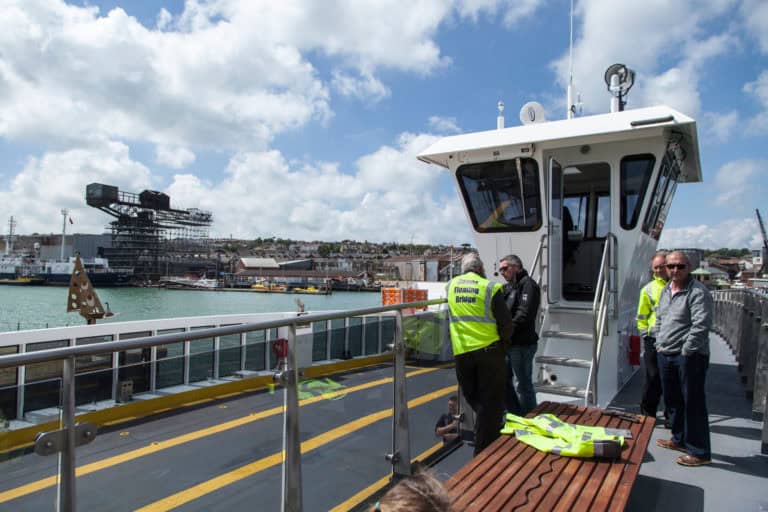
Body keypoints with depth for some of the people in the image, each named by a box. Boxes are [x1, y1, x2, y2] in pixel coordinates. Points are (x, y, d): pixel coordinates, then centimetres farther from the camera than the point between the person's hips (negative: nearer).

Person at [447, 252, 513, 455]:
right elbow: (505, 322, -6)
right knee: (491, 403, 7)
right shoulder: (490, 288, -8)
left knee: (474, 399, 20)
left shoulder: (452, 284, 6)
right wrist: (503, 341, 12)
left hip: (461, 352, 4)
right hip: (488, 349, -3)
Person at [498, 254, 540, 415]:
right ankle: (515, 416, 31)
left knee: (524, 384, 1)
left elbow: (523, 314, -19)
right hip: (508, 344, 9)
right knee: (504, 380, 17)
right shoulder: (508, 287, 18)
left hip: (522, 344, -9)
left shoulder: (527, 284, -9)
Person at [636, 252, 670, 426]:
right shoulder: (648, 289, 7)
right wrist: (645, 336, 1)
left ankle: (670, 417, 22)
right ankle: (647, 415, 18)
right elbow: (642, 317, 10)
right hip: (655, 340, -1)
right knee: (653, 379, 5)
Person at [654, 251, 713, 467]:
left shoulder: (698, 292, -13)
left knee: (693, 403, -1)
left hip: (690, 357, -8)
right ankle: (680, 439, 36)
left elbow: (701, 326, -20)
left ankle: (700, 452, 10)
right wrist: (659, 343, 13)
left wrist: (686, 351, -18)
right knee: (673, 400, 19)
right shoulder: (665, 290, 13)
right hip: (666, 355, 8)